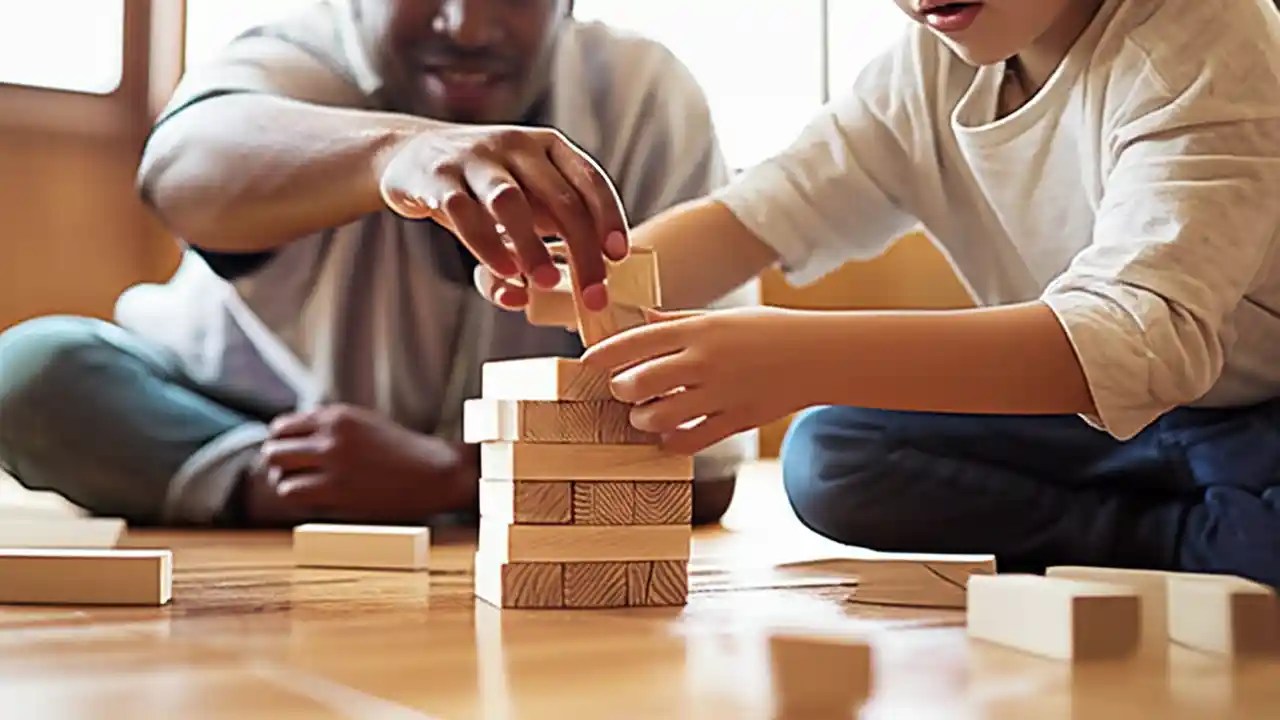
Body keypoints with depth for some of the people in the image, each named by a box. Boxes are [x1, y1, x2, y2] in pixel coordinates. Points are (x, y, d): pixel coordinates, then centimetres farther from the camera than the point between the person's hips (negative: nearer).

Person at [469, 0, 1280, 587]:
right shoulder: (932, 66, -6)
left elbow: (1147, 336, -42)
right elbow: (758, 214, -11)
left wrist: (805, 358, -54)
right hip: (1105, 433, 6)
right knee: (831, 455, -15)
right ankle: (1194, 543, -9)